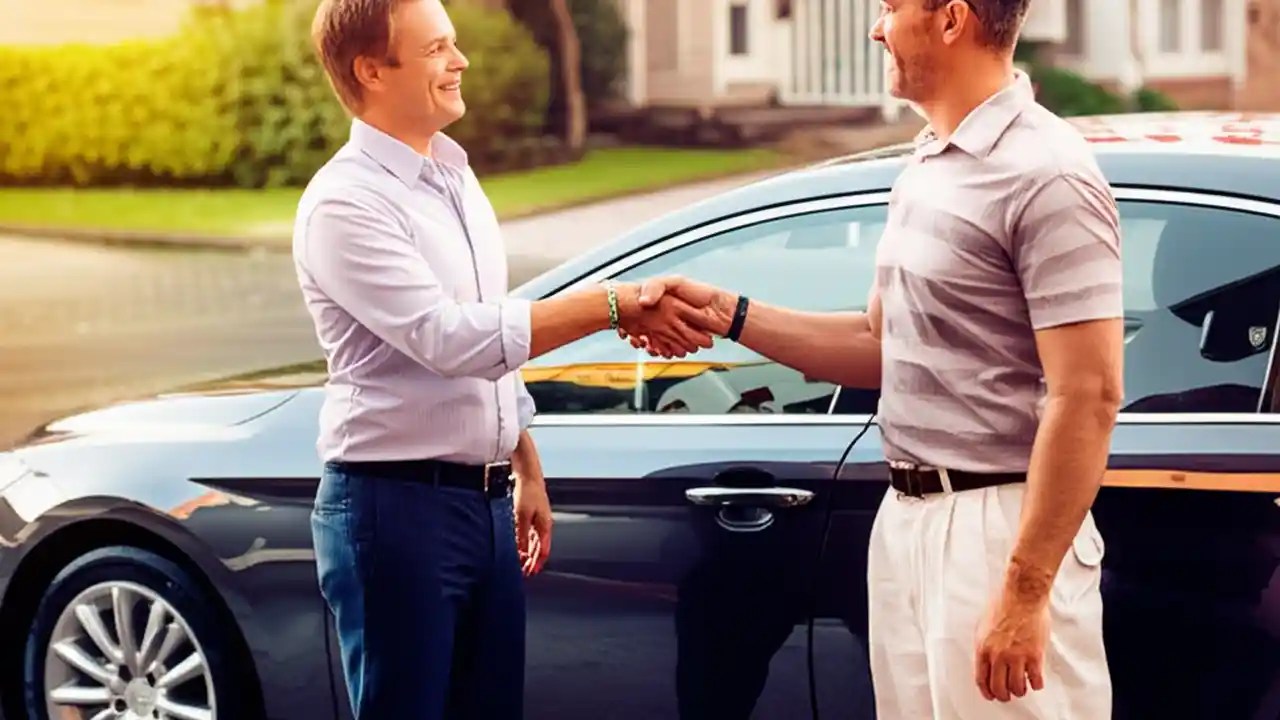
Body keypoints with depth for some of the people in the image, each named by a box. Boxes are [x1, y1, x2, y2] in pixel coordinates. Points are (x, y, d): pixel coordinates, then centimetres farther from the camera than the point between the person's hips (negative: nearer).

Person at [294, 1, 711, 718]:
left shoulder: (456, 178, 13)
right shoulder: (345, 203, -14)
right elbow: (448, 339, -24)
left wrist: (528, 472, 20)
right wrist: (612, 304, -25)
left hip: (486, 500, 8)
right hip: (396, 506, -8)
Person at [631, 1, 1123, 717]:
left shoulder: (1045, 177, -16)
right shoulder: (926, 166, 13)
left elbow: (1089, 395, -20)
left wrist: (1026, 591, -23)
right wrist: (728, 315, 10)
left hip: (1000, 529, -9)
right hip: (907, 520, 9)